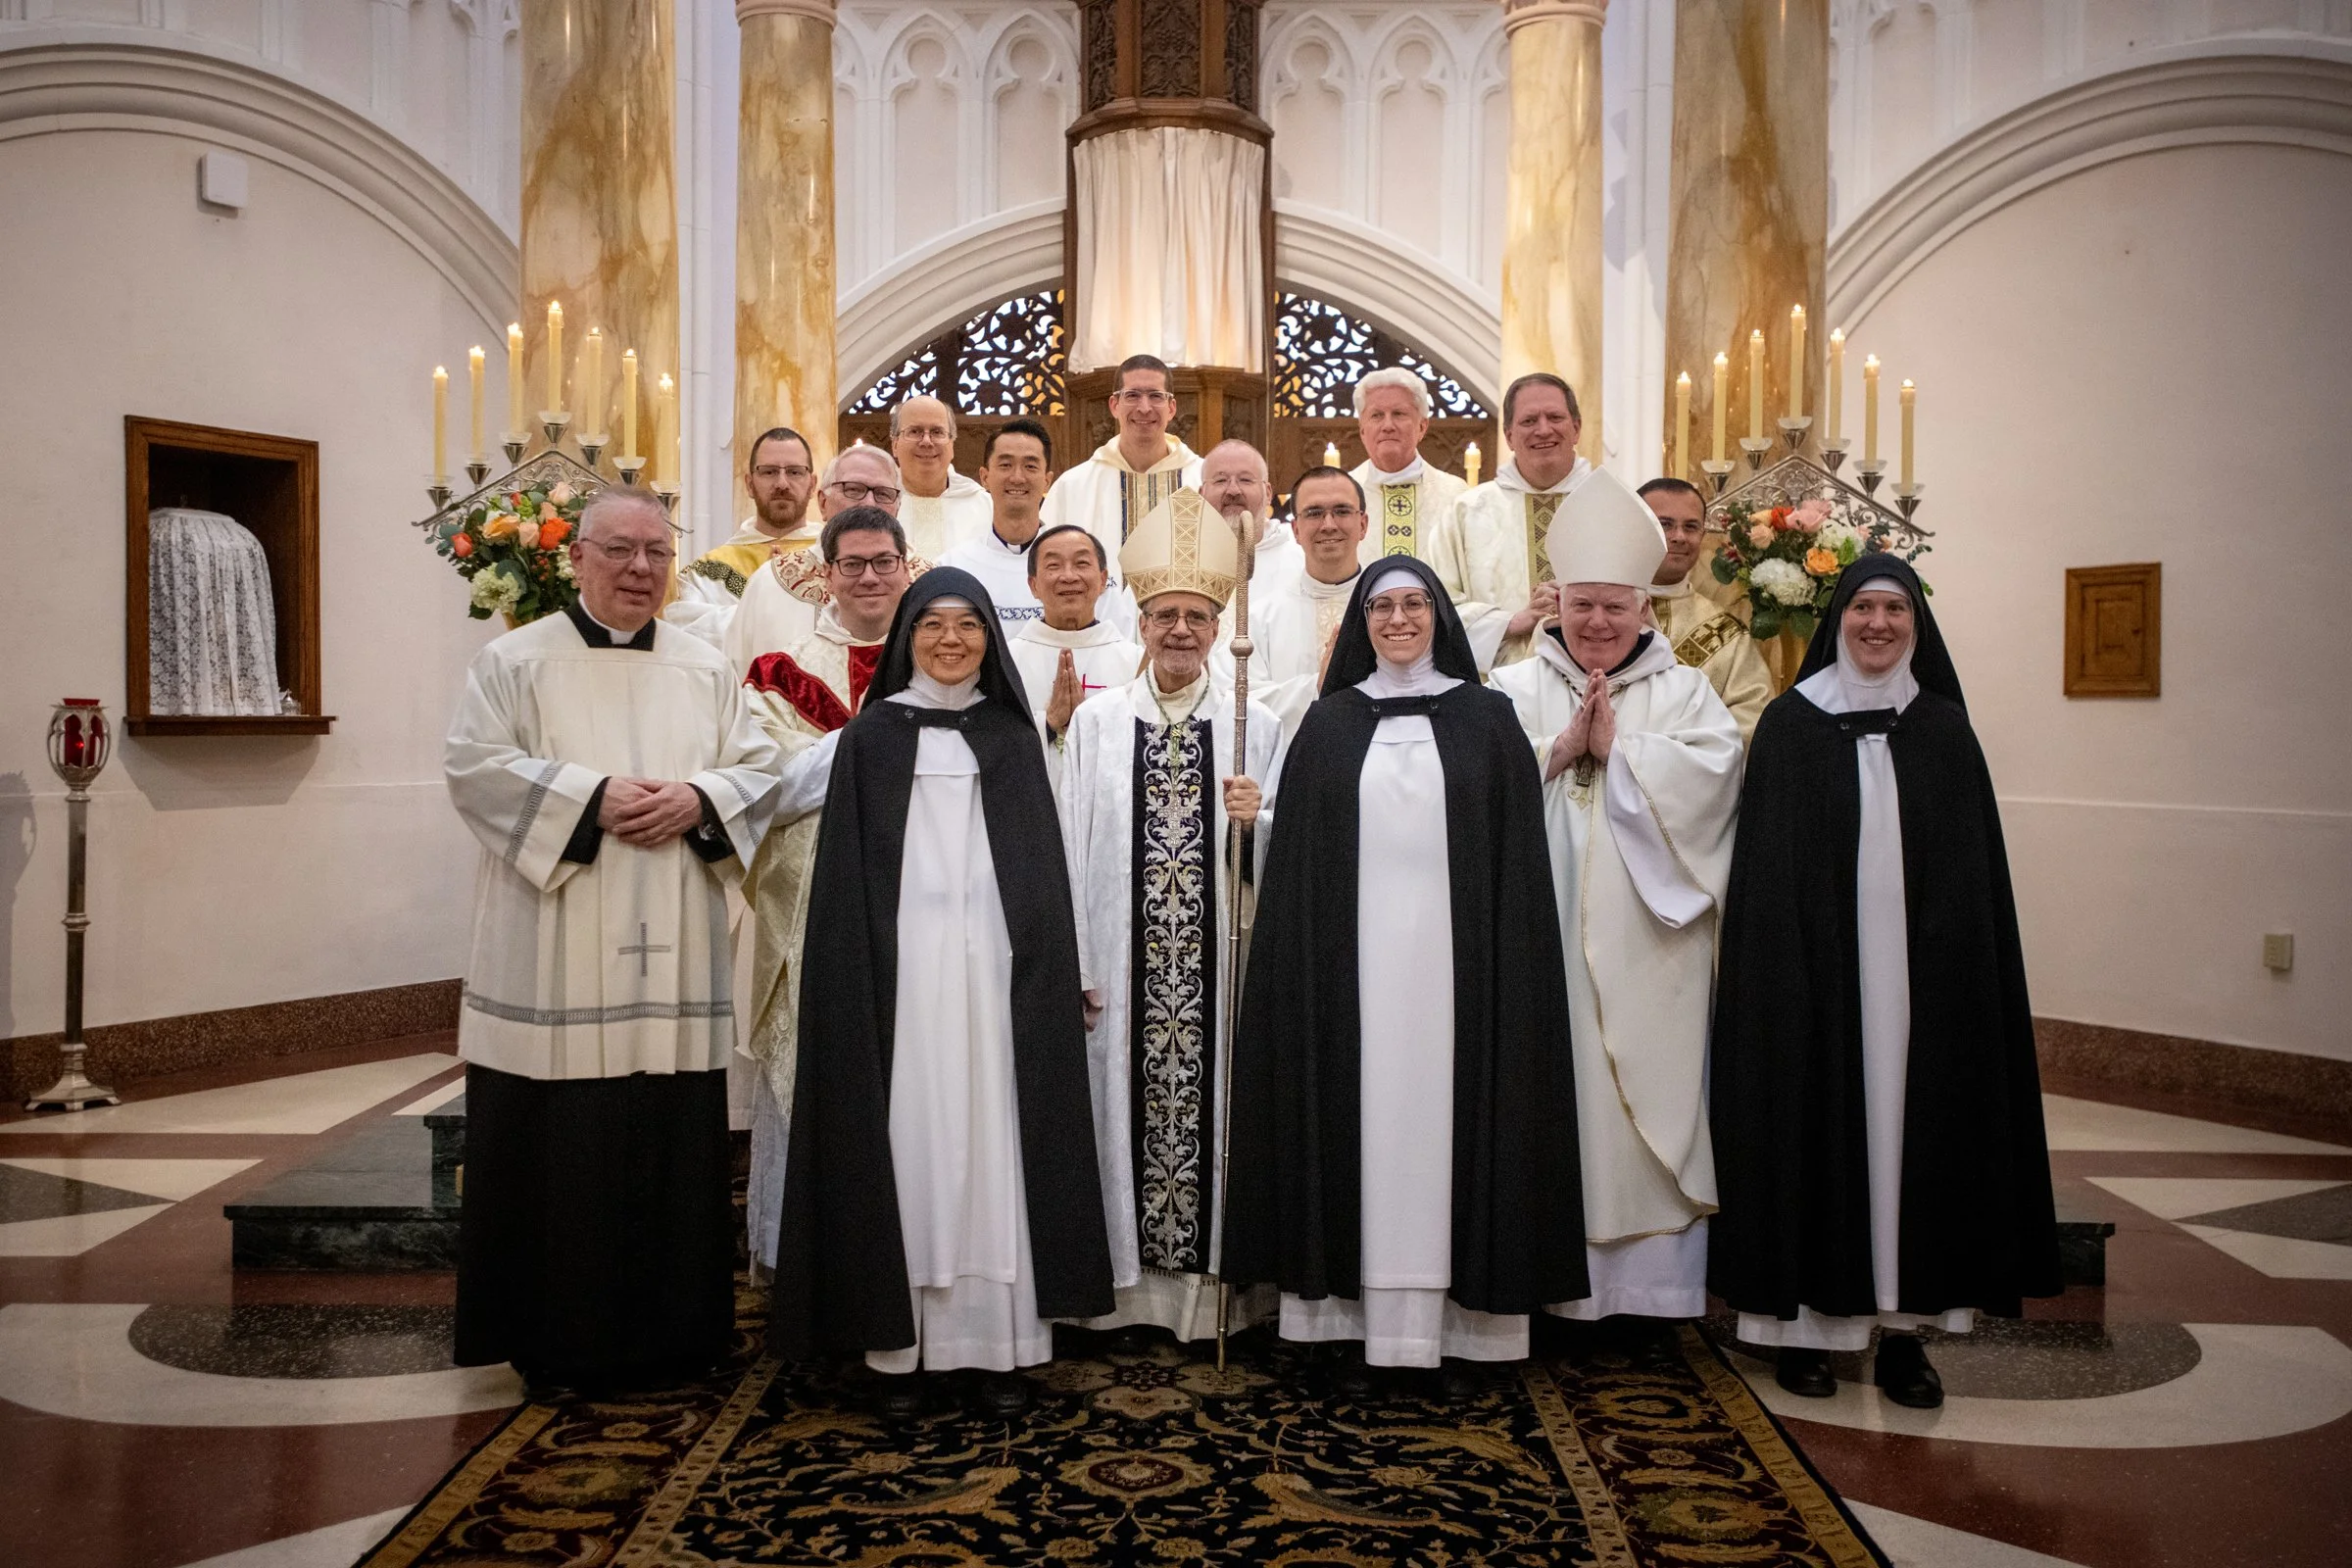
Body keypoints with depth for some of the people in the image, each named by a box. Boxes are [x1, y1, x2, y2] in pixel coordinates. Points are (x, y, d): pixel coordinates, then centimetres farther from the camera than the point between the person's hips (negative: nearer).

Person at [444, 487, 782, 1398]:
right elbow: (477, 767, -7)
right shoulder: (516, 661, 4)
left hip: (674, 962, 3)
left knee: (674, 1144, 6)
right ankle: (557, 1345, 15)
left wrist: (698, 800, -11)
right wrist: (593, 799, -16)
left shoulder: (707, 669, 13)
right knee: (559, 1148, 0)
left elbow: (760, 771, 9)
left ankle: (669, 1334, 20)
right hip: (555, 964, -3)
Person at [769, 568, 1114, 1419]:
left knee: (995, 1143, 1)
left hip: (994, 968, 1)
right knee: (906, 1143, -1)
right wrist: (856, 978, -6)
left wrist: (1053, 974, 0)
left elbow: (1043, 869, 9)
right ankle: (898, 1345, 8)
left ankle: (1002, 1343, 9)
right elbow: (845, 877, 4)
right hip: (901, 966, -1)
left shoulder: (1012, 738, 12)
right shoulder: (871, 736, 8)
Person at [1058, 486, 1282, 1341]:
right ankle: (1129, 1275, 18)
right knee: (1125, 1108, 4)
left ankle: (1210, 1272, 17)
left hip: (1217, 962, 0)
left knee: (1212, 1103, 3)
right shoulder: (1095, 721, 6)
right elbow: (1075, 846, 4)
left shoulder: (1256, 724, 5)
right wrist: (1074, 966, 0)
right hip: (1124, 965, 1)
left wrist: (1257, 821, -15)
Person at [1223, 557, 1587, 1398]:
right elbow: (1297, 862, 6)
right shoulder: (1329, 724, 9)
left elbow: (1518, 860, 3)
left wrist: (1509, 971, -5)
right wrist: (1306, 967, -2)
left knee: (1446, 1120, 1)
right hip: (1355, 962, 1)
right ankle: (1360, 1323, 11)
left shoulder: (1487, 718, 6)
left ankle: (1458, 1324, 11)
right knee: (1361, 1121, 2)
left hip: (1453, 960, -1)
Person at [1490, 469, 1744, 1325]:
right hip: (1541, 936, 0)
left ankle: (1651, 1279, 12)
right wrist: (1559, 748, -13)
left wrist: (1615, 749, -10)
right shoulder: (1514, 689, 11)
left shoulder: (1685, 692, 12)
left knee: (1647, 1095, 2)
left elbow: (1713, 771, -7)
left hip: (1646, 946, 0)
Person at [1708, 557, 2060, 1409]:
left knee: (1915, 1127, 6)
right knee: (1816, 1128, 1)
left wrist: (1964, 974, 0)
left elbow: (1975, 872, 7)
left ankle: (1905, 1326, 17)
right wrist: (1778, 974, -9)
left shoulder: (1944, 729, 8)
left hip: (1921, 977, 2)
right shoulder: (1788, 725, 1)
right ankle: (1803, 1321, 13)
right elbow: (1767, 870, -2)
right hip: (1815, 972, -2)